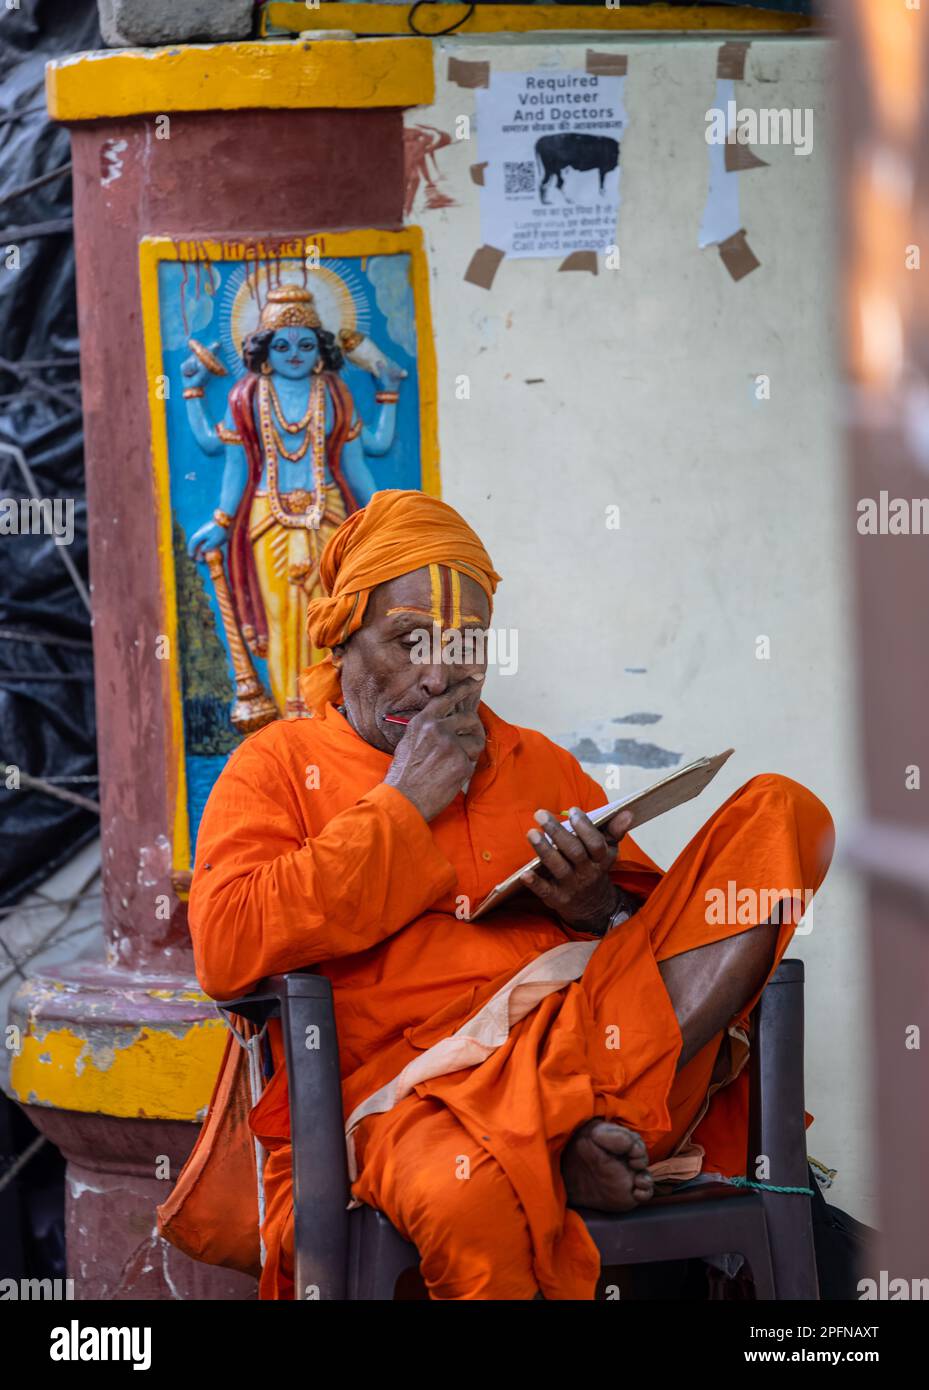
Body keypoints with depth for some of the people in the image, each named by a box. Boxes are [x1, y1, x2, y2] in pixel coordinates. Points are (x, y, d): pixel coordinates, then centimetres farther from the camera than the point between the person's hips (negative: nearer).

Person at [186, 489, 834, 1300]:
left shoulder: (542, 766, 26)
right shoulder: (279, 768, 14)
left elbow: (661, 928, 25)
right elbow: (226, 950, -5)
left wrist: (599, 907, 0)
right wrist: (401, 807, -1)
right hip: (424, 1083, -6)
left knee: (781, 813, -10)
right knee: (467, 1201, -45)